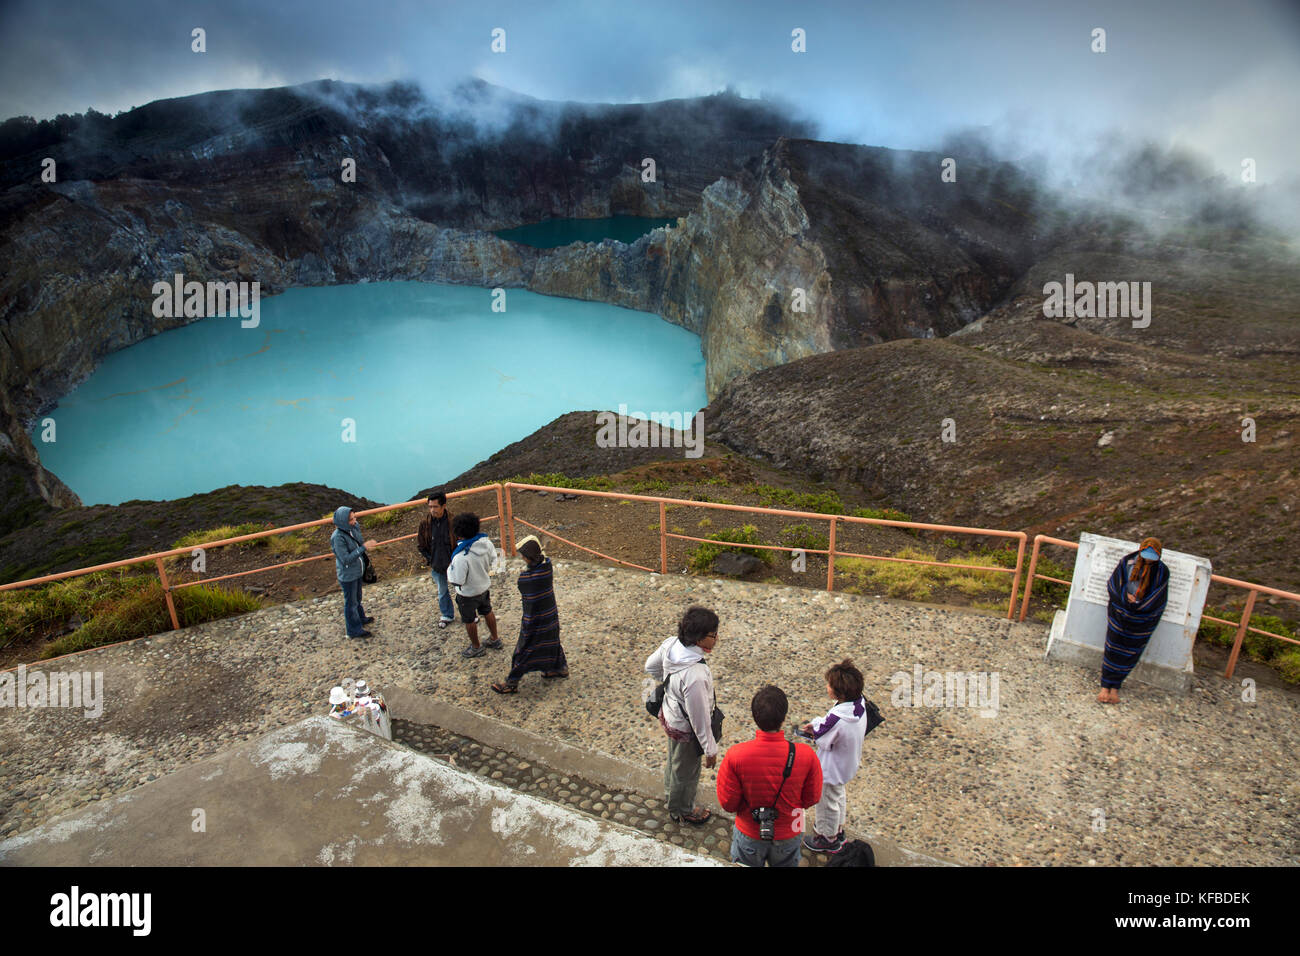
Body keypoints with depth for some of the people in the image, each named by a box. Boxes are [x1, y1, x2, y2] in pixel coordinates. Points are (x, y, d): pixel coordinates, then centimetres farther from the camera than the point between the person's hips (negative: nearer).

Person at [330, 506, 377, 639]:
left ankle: (361, 618, 50)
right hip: (347, 575, -8)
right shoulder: (338, 537, -29)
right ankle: (354, 630, 27)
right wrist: (363, 547, -33)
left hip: (357, 571, 8)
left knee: (357, 598, 29)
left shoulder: (352, 529, -6)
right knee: (351, 602, 11)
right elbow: (346, 559, -32)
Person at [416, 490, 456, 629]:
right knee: (442, 591, 20)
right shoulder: (425, 523, -11)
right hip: (436, 565, 3)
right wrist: (430, 559, -5)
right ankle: (447, 615, 40)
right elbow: (420, 544, 2)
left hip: (453, 563, -3)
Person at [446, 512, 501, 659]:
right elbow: (493, 559, -2)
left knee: (469, 621, 19)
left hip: (468, 594, -6)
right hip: (484, 586, 6)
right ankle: (495, 640, 47)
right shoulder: (485, 541, -20)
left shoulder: (461, 557, -39)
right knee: (487, 612, 29)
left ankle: (476, 648, 40)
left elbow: (456, 581, -28)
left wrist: (449, 569, -12)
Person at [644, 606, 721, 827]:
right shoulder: (696, 676, -43)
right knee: (686, 771, 24)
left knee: (674, 759, 34)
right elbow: (699, 718, -29)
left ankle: (671, 795, 62)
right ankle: (682, 811, 52)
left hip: (668, 714, 7)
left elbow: (650, 666, 0)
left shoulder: (671, 644, -21)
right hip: (685, 729, -7)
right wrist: (710, 749, -14)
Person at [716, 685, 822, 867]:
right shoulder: (806, 755, -27)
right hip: (788, 835, 1)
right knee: (785, 864, 30)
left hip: (749, 834, -1)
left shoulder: (735, 756, -30)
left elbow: (728, 804, -17)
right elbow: (812, 798, -10)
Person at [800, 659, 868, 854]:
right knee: (838, 797, 32)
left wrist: (813, 729, -7)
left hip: (831, 769, -8)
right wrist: (817, 724, -9)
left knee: (827, 802, 20)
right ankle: (838, 829, 56)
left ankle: (828, 839, 44)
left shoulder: (837, 719, -43)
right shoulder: (859, 703, -18)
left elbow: (821, 739, -25)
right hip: (846, 764, 8)